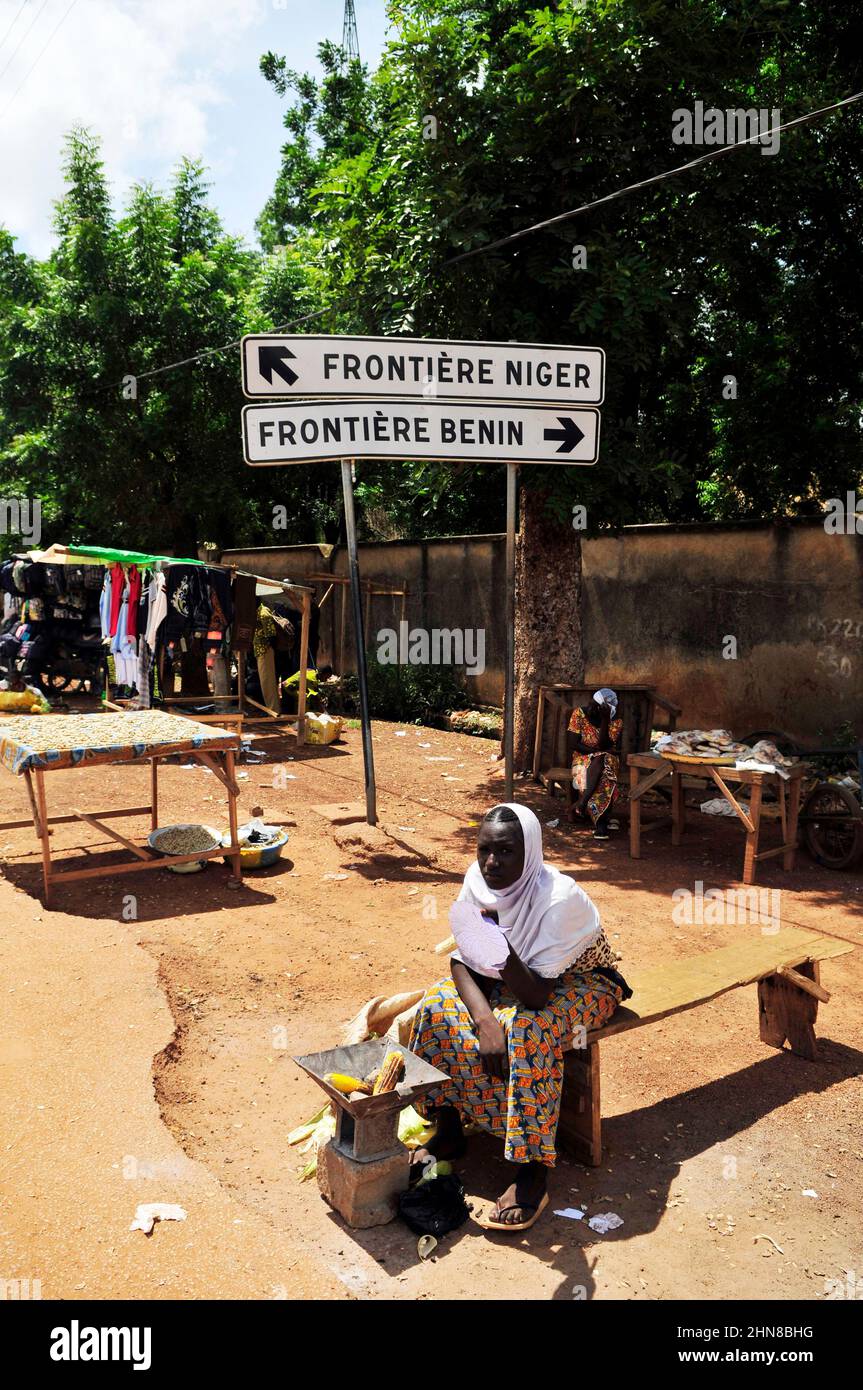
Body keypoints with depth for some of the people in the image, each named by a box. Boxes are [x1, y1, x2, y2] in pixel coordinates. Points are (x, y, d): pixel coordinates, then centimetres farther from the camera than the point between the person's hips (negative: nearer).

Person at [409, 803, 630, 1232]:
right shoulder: (477, 881, -18)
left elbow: (535, 995, -35)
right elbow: (463, 960, -13)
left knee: (526, 1031, -35)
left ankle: (531, 1171, -22)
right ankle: (447, 1131, 1)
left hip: (579, 984, -6)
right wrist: (484, 1019, -29)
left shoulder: (560, 898, -35)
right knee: (438, 1007, -16)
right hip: (509, 977, 6)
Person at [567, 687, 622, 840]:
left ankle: (583, 801, -38)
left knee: (600, 760, -38)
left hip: (609, 761, 0)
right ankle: (602, 820, -38)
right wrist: (597, 751, -15)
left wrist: (605, 719, -23)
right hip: (583, 759, 0)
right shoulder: (579, 714, -3)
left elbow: (604, 746, -18)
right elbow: (572, 744, -8)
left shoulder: (616, 723, -4)